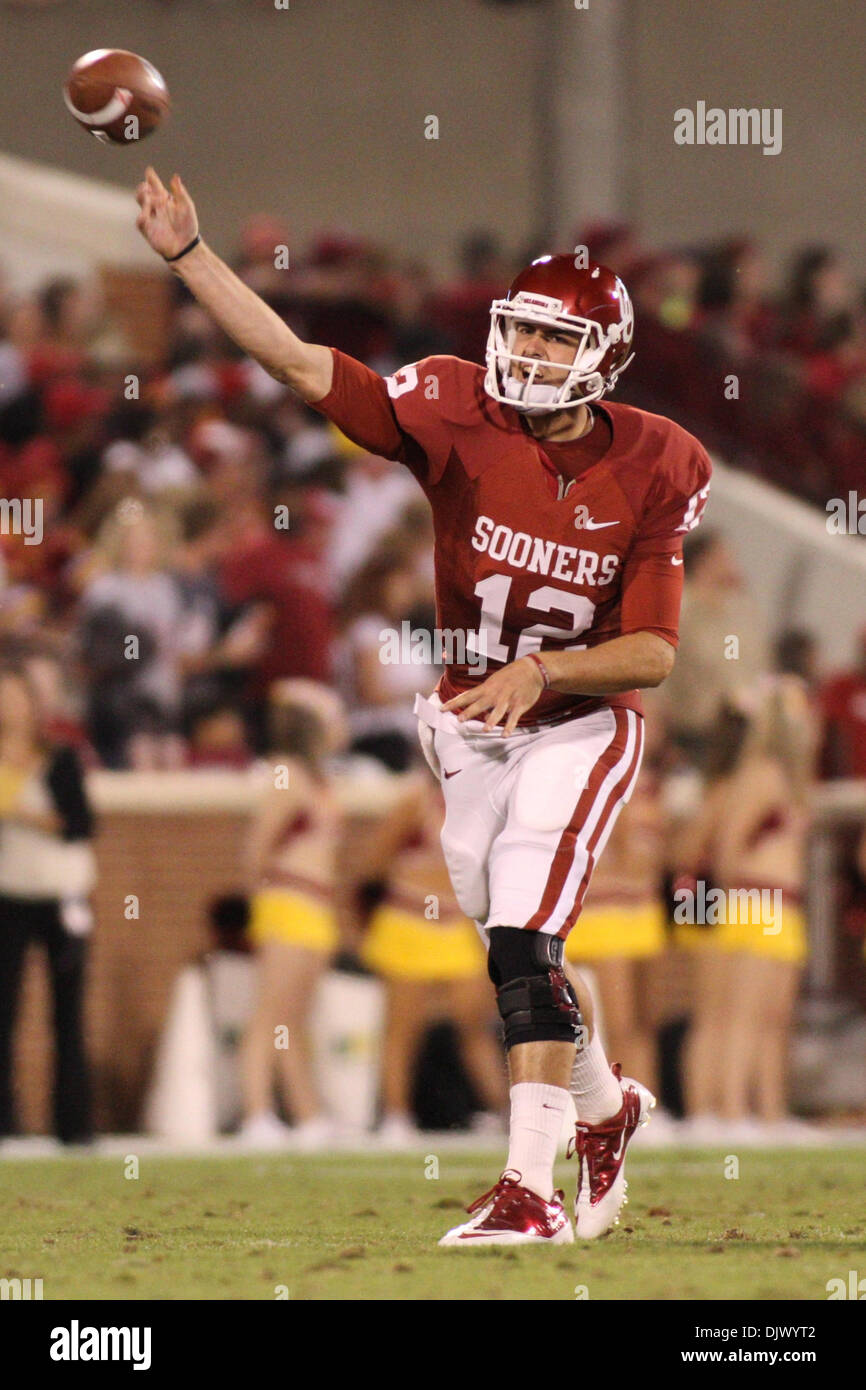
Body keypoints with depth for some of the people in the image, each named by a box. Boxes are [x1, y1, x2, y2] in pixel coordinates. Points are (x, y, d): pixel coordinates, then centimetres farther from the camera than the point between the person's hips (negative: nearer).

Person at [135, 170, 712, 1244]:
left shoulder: (651, 470, -13)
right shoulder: (459, 416, -12)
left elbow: (653, 652, -13)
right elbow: (299, 365, -19)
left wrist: (541, 671, -28)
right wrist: (187, 255, -26)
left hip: (581, 724, -3)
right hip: (471, 723, 3)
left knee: (523, 943, -18)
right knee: (520, 955, 13)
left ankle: (532, 1189, -17)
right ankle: (607, 1105, 41)